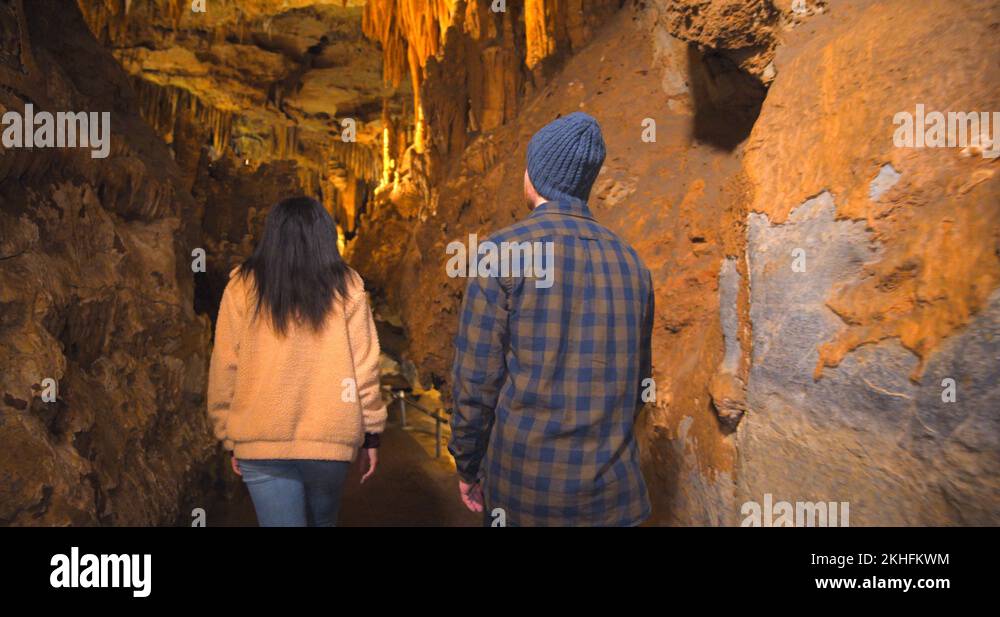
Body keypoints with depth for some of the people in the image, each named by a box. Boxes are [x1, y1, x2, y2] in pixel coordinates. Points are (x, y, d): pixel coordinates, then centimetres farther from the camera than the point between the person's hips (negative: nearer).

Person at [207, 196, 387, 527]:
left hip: (262, 440, -1)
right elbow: (365, 366, -2)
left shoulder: (243, 286, -1)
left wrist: (230, 436, 11)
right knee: (323, 521, 23)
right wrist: (372, 432, 7)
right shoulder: (346, 286, -2)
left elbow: (224, 368, 1)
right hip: (330, 437, 2)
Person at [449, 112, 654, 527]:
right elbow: (638, 377, 9)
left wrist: (467, 466, 0)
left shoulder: (503, 252, -11)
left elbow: (476, 377, -12)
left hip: (523, 483, -3)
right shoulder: (629, 260, 3)